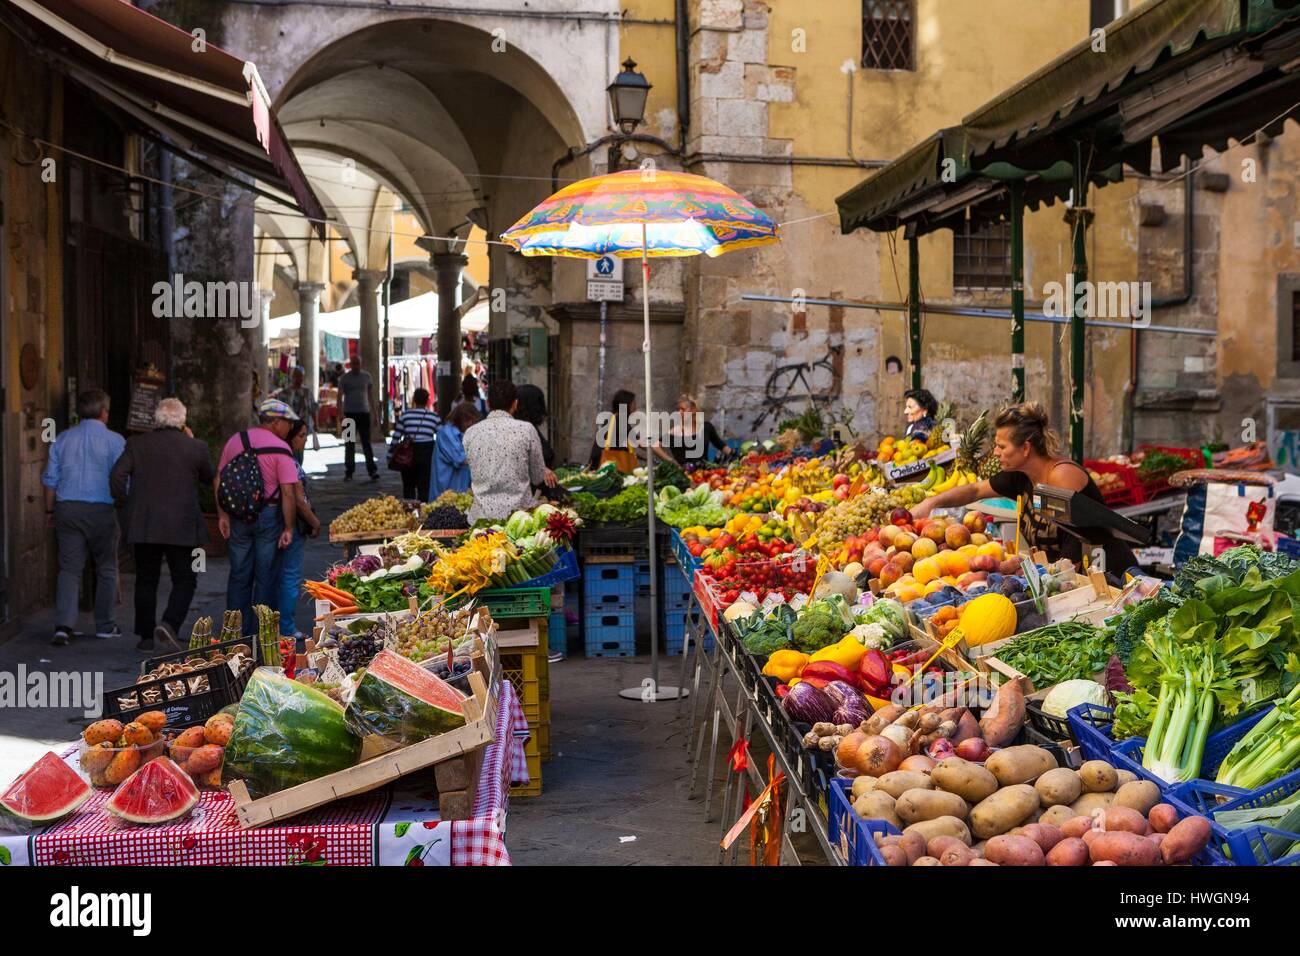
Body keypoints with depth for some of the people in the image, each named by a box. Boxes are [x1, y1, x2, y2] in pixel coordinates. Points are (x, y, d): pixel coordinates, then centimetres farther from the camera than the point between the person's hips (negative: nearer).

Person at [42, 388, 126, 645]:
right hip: (101, 509, -3)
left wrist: (50, 510, 19)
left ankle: (63, 624, -10)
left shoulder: (62, 439, 9)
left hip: (67, 509, 3)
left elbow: (50, 478, 11)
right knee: (106, 569, 10)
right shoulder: (114, 440, -4)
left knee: (69, 568, 4)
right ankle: (104, 625, 16)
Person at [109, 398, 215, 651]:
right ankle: (170, 623, -12)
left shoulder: (137, 444, 0)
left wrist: (124, 502, 9)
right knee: (185, 580, 8)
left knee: (146, 581, 12)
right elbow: (210, 476, 12)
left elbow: (116, 476, -7)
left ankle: (146, 635, 14)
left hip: (143, 525, 2)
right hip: (182, 527, -2)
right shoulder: (195, 447, -4)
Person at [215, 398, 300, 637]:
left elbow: (218, 480, 6)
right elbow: (288, 493, -15)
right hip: (268, 515, -4)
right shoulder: (280, 449, -10)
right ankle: (260, 633, 8)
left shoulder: (235, 440, 5)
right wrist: (288, 528, -12)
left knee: (239, 575, 13)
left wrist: (222, 514, 9)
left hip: (237, 516, 5)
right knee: (266, 576, 4)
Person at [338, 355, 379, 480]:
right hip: (349, 413, -1)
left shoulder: (366, 376, 8)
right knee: (350, 444, 5)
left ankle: (372, 471, -3)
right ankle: (348, 472, 10)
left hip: (364, 413, 1)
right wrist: (341, 413, -17)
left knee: (366, 443, -2)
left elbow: (371, 395, 13)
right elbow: (340, 396, -4)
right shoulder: (344, 378, 1)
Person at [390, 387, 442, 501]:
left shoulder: (405, 415, 3)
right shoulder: (434, 416, 2)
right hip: (427, 453, -1)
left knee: (408, 487, 13)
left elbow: (396, 437, 2)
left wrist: (390, 456, 8)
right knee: (424, 487, 4)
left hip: (408, 454, 1)